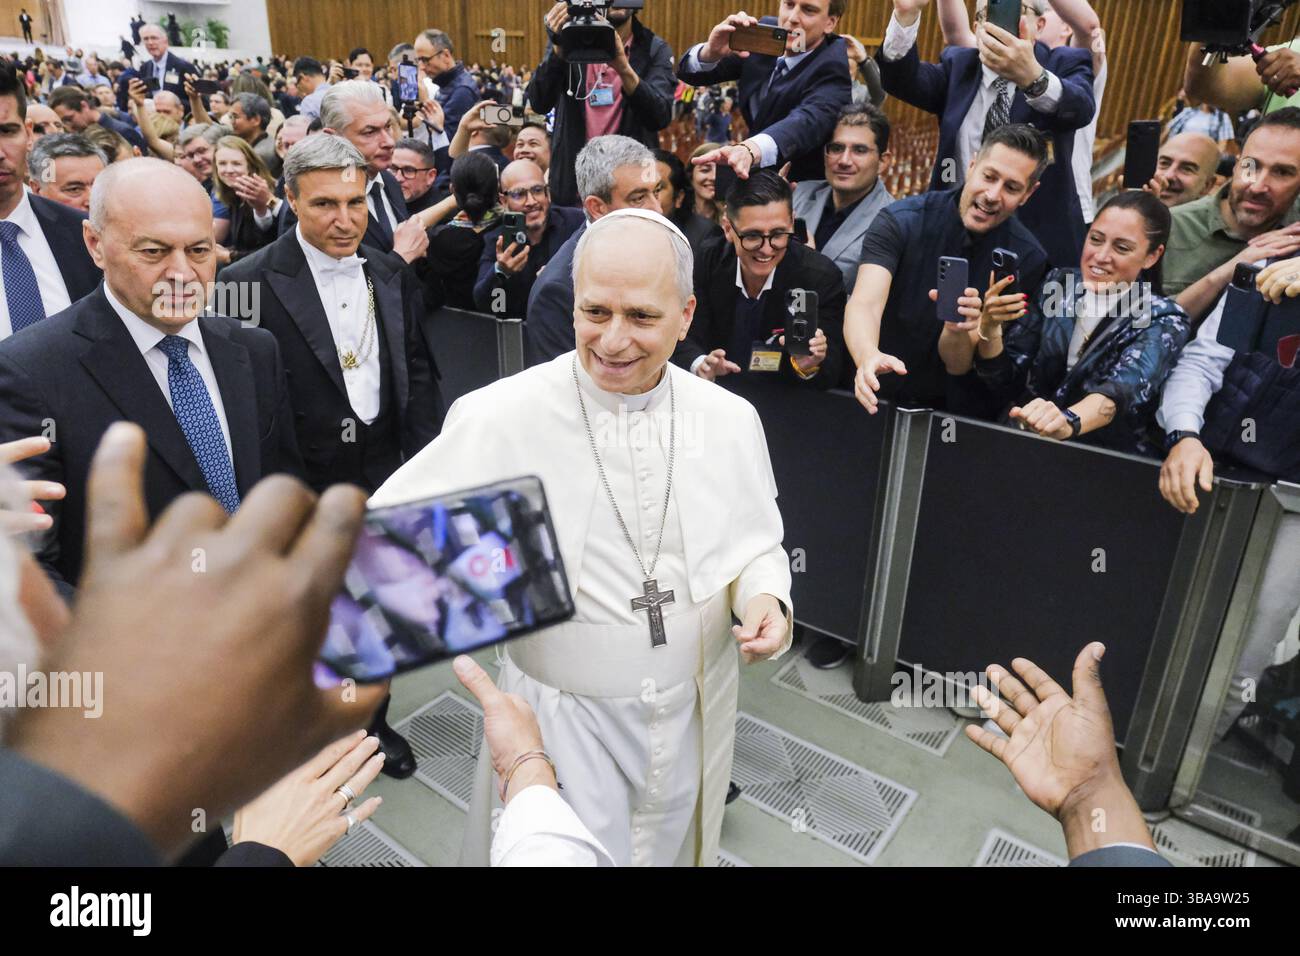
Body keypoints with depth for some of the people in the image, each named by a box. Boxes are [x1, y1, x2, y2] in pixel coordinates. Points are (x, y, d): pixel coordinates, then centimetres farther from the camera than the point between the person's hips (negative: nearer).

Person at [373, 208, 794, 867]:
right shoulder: (499, 418, -18)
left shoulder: (731, 419, -7)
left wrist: (765, 600, -16)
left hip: (694, 713, 4)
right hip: (562, 717, -3)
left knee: (673, 848, 26)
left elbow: (756, 545, 4)